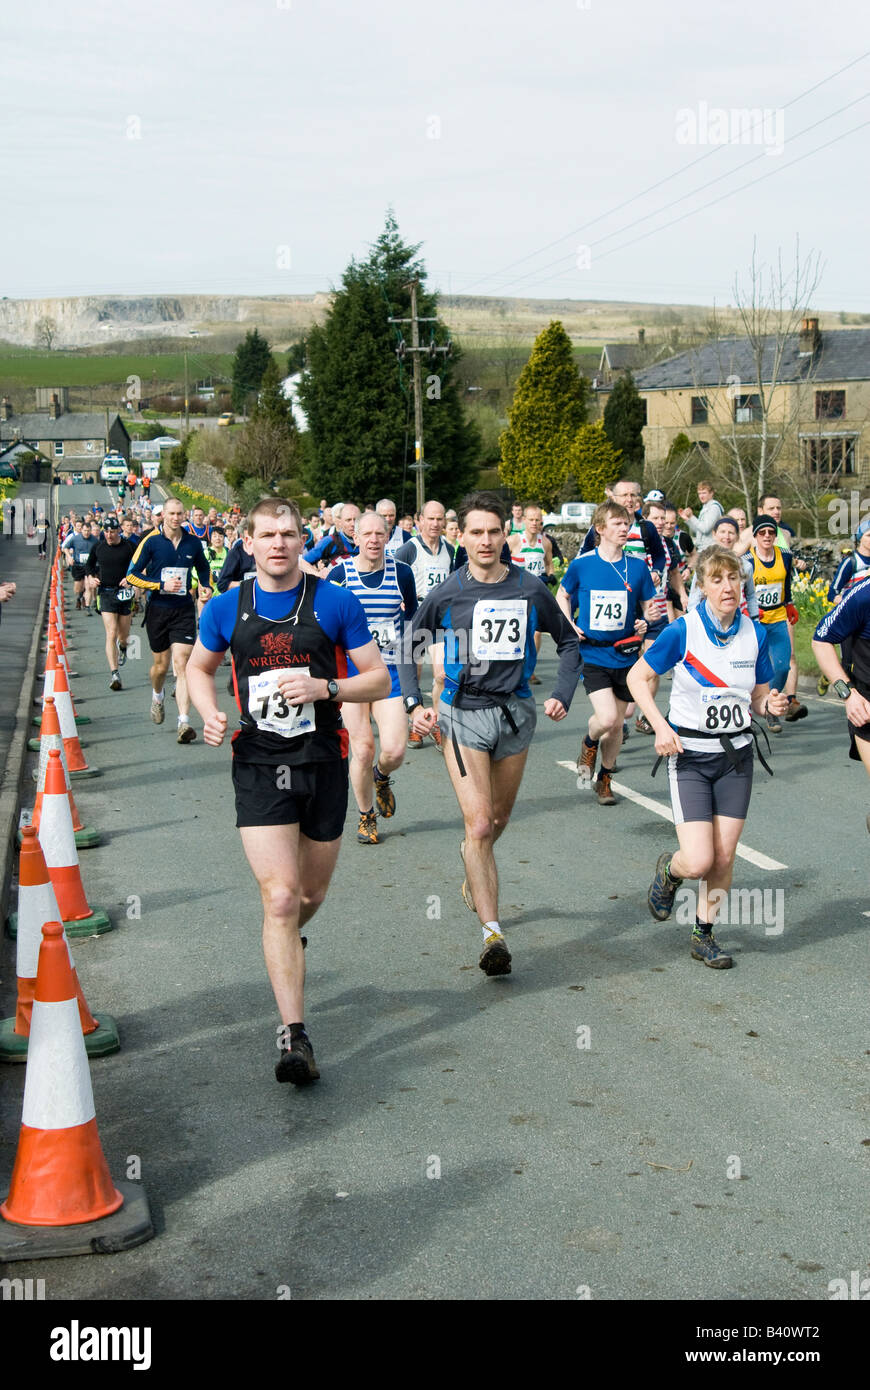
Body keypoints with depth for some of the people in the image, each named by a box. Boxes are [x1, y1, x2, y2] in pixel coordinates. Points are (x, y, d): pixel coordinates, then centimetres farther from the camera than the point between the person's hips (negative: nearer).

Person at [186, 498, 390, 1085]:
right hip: (259, 766, -1)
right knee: (280, 898, -13)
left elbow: (379, 680, -1)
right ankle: (294, 1036, -9)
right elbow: (199, 667, 18)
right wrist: (210, 713, -3)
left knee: (311, 893, 17)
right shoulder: (226, 609, 0)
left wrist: (325, 688, -19)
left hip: (323, 763, 1)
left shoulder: (337, 603, -4)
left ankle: (287, 947, 53)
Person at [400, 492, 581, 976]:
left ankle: (475, 867, 52)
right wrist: (415, 705, -4)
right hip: (463, 714, -2)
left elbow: (569, 642, 13)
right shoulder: (446, 594, -5)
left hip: (516, 712, 3)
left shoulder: (531, 589, -1)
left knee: (500, 818, 18)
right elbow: (408, 649, 7)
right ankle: (493, 931, -13)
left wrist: (563, 696, 2)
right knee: (479, 825, -13)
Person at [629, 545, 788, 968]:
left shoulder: (755, 633, 0)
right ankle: (669, 870, 25)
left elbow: (759, 697, 11)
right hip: (690, 756, -4)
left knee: (724, 857, 4)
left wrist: (770, 704, -12)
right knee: (699, 861, -11)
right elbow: (638, 677, -3)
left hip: (736, 756, 4)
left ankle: (704, 935, 23)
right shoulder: (682, 632, -13)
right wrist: (660, 726, -14)